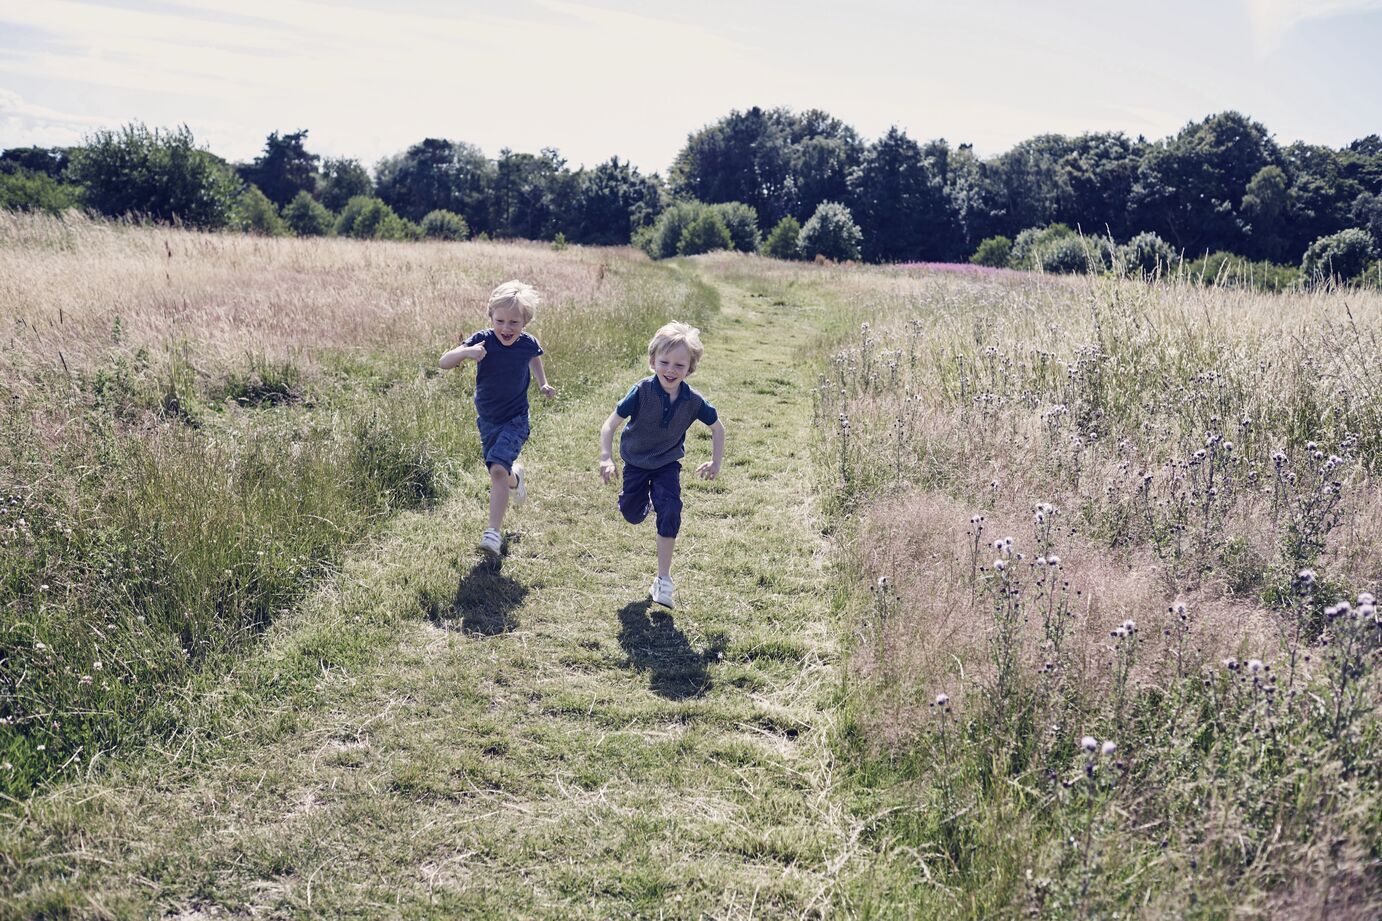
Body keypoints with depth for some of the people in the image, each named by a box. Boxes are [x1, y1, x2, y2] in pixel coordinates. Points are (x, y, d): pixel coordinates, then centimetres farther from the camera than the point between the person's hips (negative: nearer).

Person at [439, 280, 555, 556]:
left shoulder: (528, 344, -13)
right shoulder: (482, 340, -18)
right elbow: (443, 363, -27)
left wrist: (543, 384, 4)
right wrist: (465, 352, -45)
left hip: (515, 420, -2)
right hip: (487, 420, 2)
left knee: (498, 469, -22)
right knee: (499, 471, 19)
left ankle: (493, 533, -19)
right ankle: (516, 476, 57)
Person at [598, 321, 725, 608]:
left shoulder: (694, 401, -21)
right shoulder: (641, 392, -27)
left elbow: (718, 428, -1)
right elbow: (610, 425, -24)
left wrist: (716, 462, -1)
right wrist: (606, 458, -36)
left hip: (667, 464, 0)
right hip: (635, 461, 0)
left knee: (670, 512, -17)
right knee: (632, 515, 7)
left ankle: (663, 579, -5)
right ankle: (647, 500, 48)